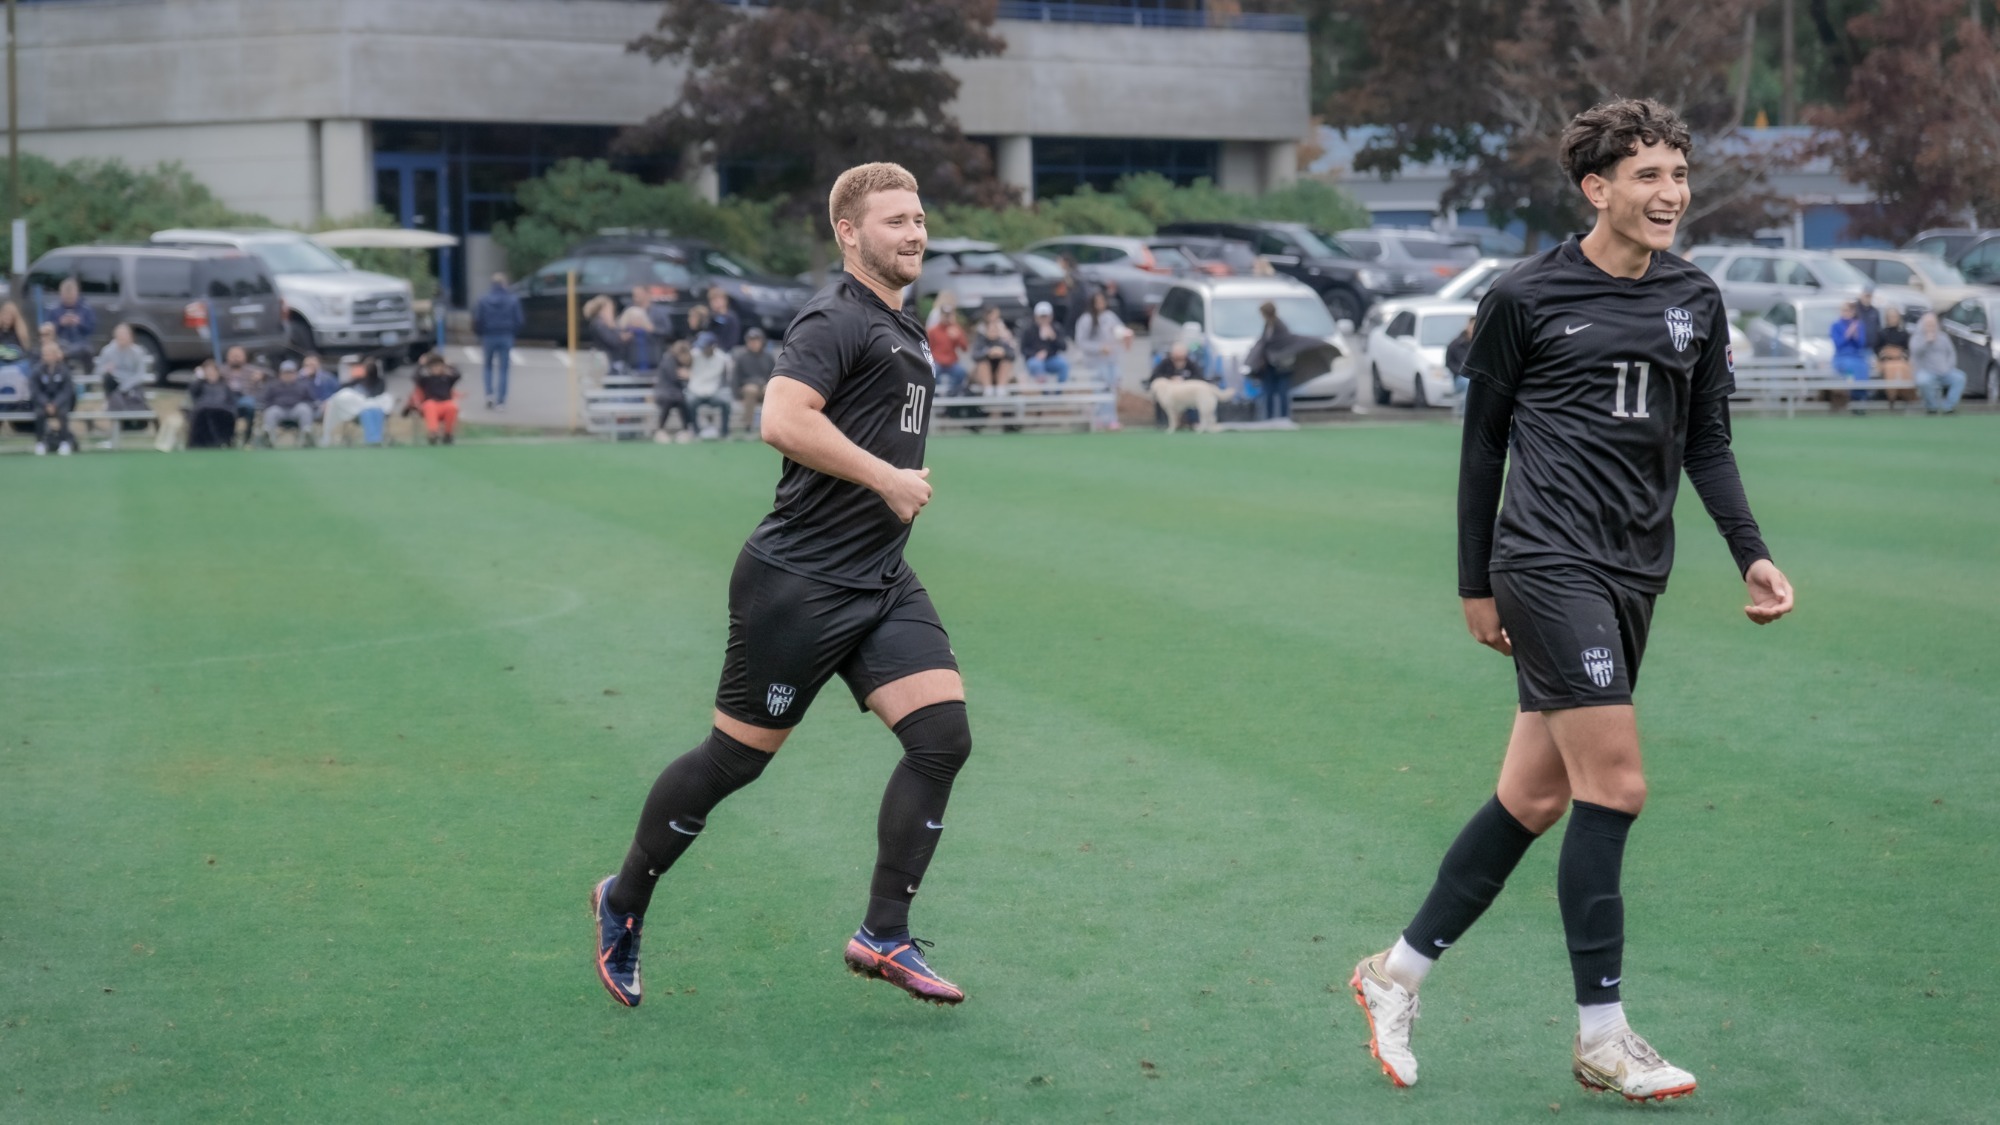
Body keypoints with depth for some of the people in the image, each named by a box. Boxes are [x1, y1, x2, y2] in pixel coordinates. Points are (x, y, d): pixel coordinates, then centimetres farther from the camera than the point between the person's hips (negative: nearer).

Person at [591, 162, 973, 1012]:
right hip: (799, 582, -8)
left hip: (880, 582, 8)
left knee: (942, 735, -7)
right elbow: (783, 419, -28)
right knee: (737, 756, 2)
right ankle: (624, 902, 22)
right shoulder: (836, 320, -13)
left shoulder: (904, 329, 18)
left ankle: (883, 937, -1)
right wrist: (887, 478, -23)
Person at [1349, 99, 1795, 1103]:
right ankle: (1602, 1035, -4)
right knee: (1614, 786, -12)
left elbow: (1707, 443, 16)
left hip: (1633, 574, 6)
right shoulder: (1527, 298, -4)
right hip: (1551, 564, -6)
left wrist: (1752, 555, 2)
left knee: (1534, 797, 8)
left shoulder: (1696, 302, 10)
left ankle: (1398, 971, 23)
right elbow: (1482, 442, 3)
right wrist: (1476, 585, 4)